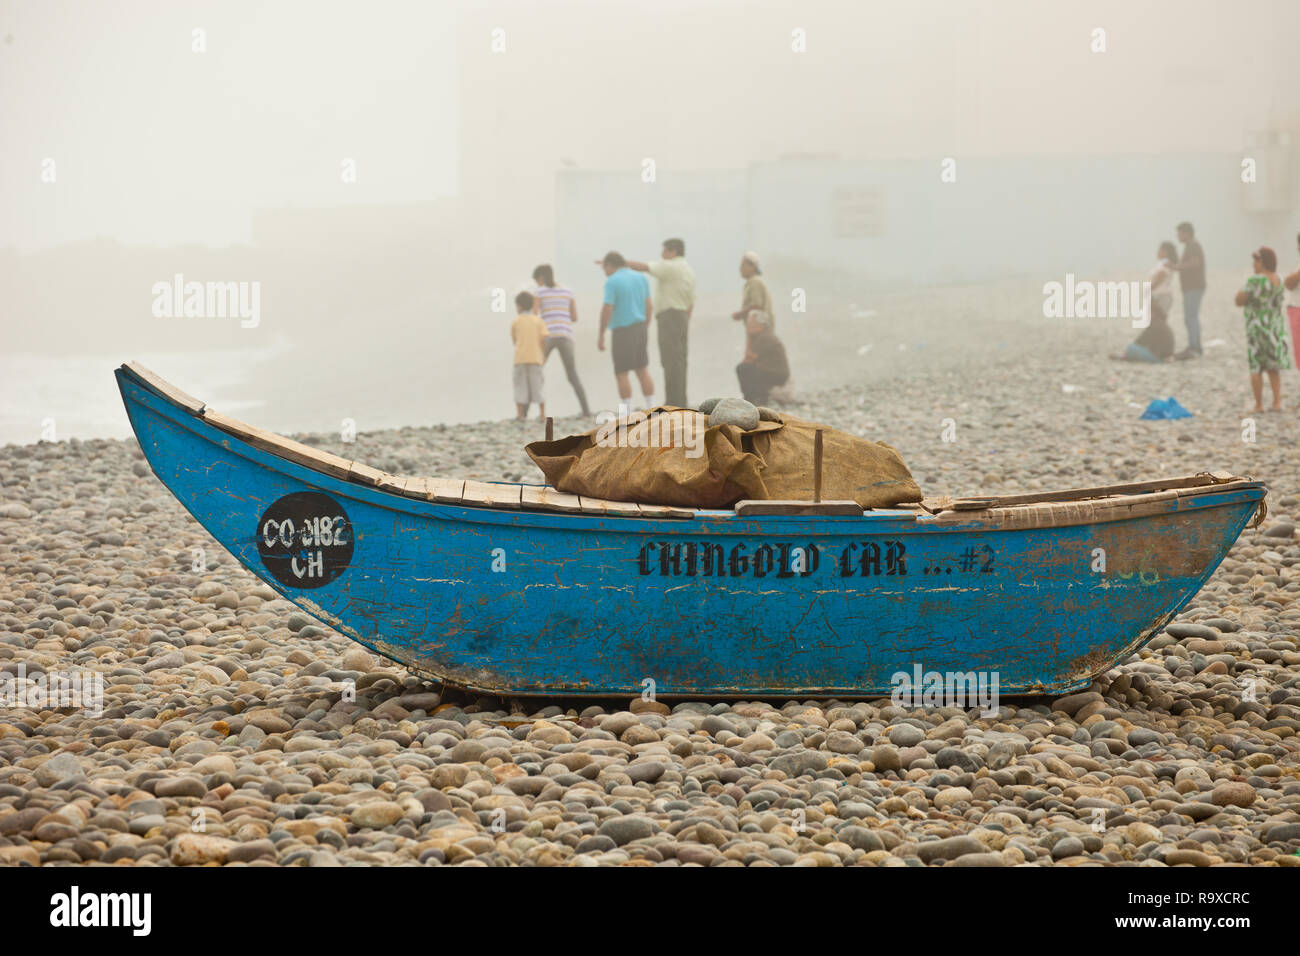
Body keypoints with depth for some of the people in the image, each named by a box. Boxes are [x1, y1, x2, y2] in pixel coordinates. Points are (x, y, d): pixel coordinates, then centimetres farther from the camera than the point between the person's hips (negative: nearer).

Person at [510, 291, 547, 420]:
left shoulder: (515, 321, 3)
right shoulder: (538, 320, 3)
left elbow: (514, 340, 9)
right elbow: (543, 339, -3)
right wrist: (544, 354, 8)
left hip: (520, 358, -1)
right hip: (535, 357, 1)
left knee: (520, 385, 2)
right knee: (536, 385, 5)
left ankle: (520, 414, -7)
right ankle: (543, 413, 1)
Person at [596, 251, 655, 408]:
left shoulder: (612, 282, -11)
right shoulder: (641, 278, 8)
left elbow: (607, 310, -16)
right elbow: (648, 306, 10)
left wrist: (601, 336, -10)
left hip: (622, 331, -6)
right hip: (640, 329, 6)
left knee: (621, 374, 0)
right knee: (643, 372, 10)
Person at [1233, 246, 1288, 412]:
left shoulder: (1255, 281, -17)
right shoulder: (1278, 281, 5)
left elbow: (1240, 301, -14)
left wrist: (1240, 291, 5)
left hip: (1257, 327, -6)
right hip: (1276, 326, 6)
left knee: (1256, 367, 3)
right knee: (1274, 367, 14)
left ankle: (1259, 405, 3)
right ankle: (1277, 402, 8)